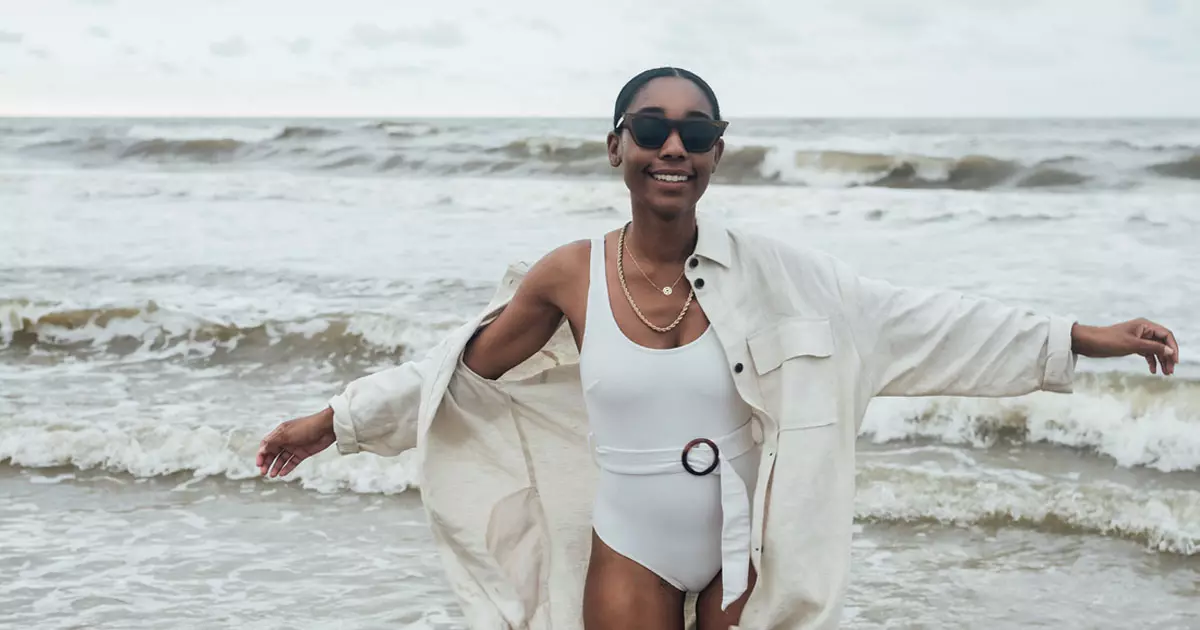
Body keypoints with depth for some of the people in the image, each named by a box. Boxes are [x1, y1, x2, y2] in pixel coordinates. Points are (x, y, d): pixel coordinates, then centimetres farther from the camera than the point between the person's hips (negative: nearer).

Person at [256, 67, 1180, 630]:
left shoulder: (766, 274, -11)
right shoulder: (570, 277, -9)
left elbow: (915, 320, -9)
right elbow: (456, 370, 1)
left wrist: (1080, 339, -9)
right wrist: (331, 422, 3)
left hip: (746, 551, 0)